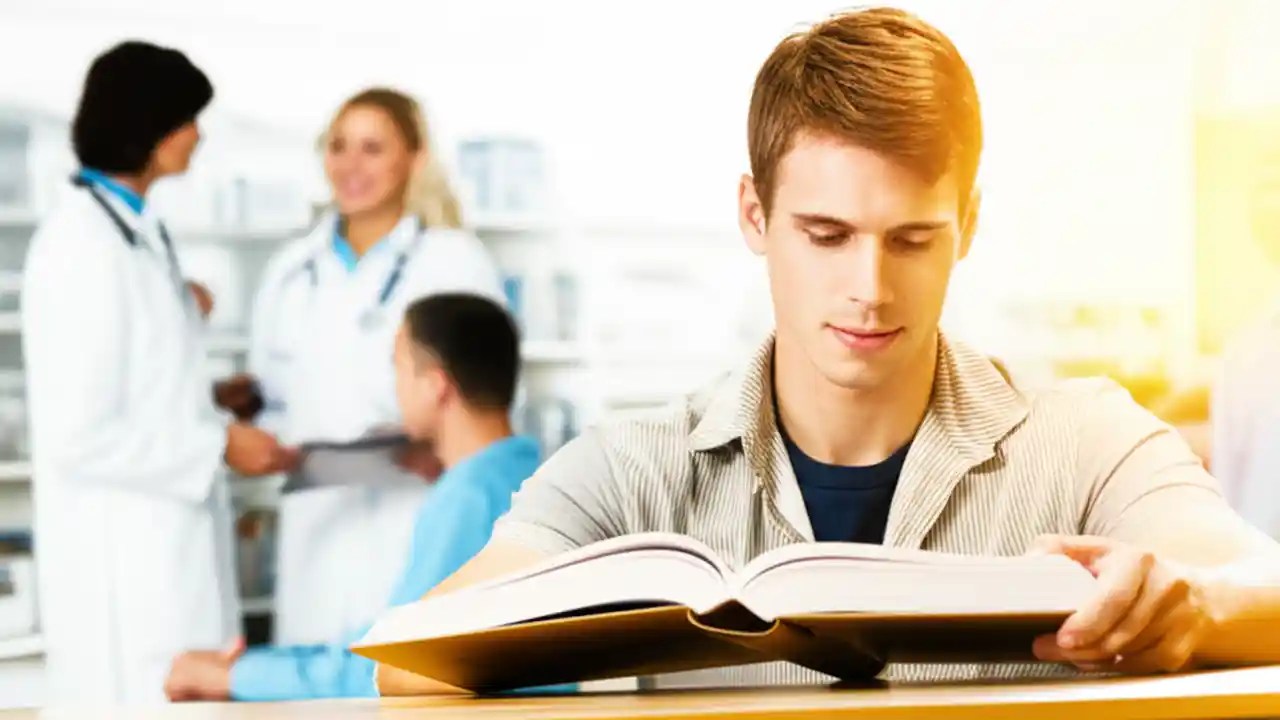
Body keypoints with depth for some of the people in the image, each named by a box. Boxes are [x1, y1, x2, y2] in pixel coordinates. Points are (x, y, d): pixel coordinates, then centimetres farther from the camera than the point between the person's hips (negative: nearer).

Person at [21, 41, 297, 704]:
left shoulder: (133, 227, 10)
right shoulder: (83, 242, -17)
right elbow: (79, 434, -20)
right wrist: (220, 444, -15)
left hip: (164, 541, 9)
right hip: (124, 557, -9)